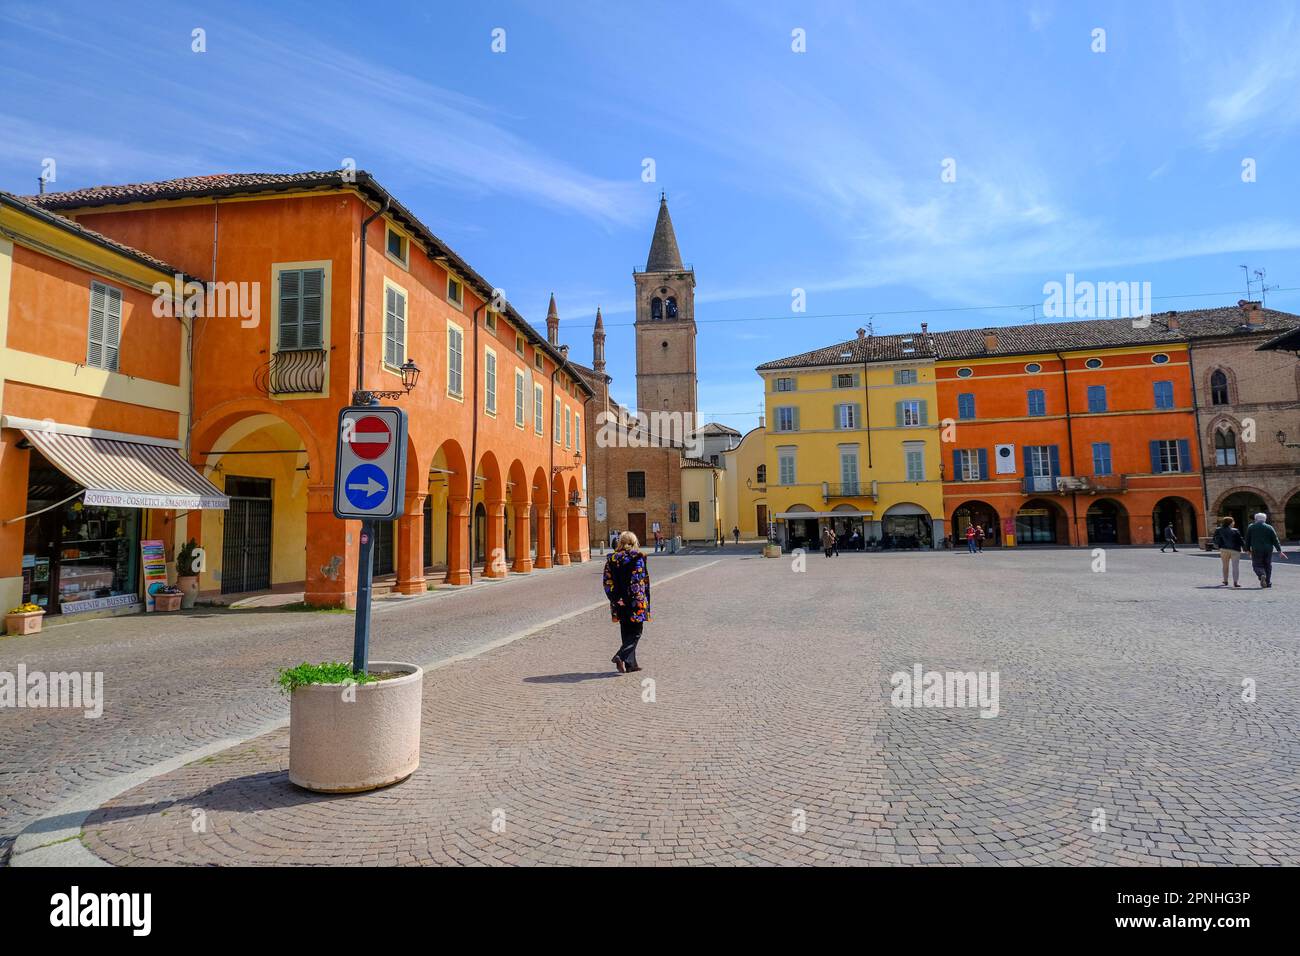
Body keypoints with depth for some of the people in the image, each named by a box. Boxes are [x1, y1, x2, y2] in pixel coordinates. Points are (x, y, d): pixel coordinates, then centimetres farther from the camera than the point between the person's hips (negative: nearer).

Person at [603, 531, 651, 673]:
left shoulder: (611, 559, 5)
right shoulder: (638, 557, -8)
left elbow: (607, 582, 1)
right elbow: (643, 581, -11)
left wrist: (615, 599, 3)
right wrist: (646, 604, -7)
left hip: (620, 602, 5)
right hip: (636, 602, -5)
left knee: (626, 633, 14)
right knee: (635, 633, 4)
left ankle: (630, 663, 17)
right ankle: (621, 656, -14)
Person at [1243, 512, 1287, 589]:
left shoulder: (1251, 527, 1)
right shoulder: (1269, 527, 3)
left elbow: (1247, 540, 3)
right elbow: (1275, 540, 1)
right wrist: (1280, 551, 3)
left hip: (1256, 550, -2)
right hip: (1268, 550, 2)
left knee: (1257, 565, 4)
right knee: (1268, 566, 12)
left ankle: (1262, 575, -26)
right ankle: (1268, 583, 13)